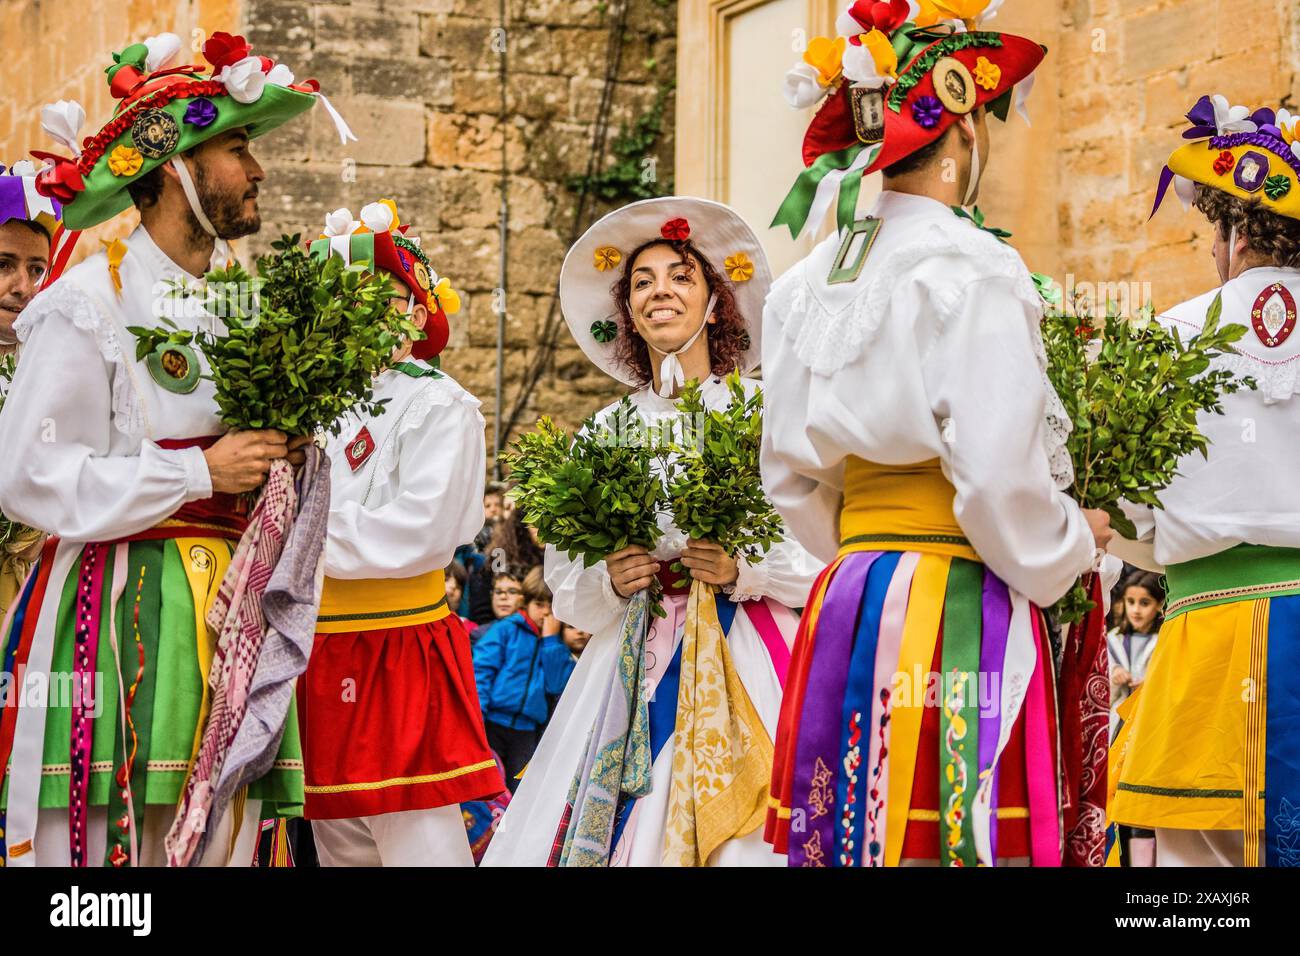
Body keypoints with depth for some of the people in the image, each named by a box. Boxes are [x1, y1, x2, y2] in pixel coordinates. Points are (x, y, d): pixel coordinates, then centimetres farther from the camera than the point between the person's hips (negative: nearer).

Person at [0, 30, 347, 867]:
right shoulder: (92, 302, -6)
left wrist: (284, 453, 4)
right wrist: (201, 472, -12)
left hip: (230, 611, 6)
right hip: (120, 618, -6)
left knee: (225, 838, 4)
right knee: (111, 836, -6)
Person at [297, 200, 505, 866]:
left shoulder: (440, 405, -4)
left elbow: (419, 529, -16)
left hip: (400, 653, -7)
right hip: (325, 658, 7)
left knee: (416, 842, -8)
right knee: (340, 847, 11)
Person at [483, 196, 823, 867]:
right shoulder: (606, 432, 12)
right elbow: (566, 588, 13)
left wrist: (743, 571, -17)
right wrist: (609, 581, -7)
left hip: (743, 661, -3)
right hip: (632, 667, 3)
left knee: (732, 839, -12)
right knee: (612, 831, -3)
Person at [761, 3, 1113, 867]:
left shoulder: (814, 283, 12)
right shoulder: (968, 274, -10)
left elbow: (794, 479, 17)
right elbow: (1000, 481, -15)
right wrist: (1072, 546, 4)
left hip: (848, 602, 7)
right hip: (957, 611, -7)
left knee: (857, 828, 8)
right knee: (953, 839, -6)